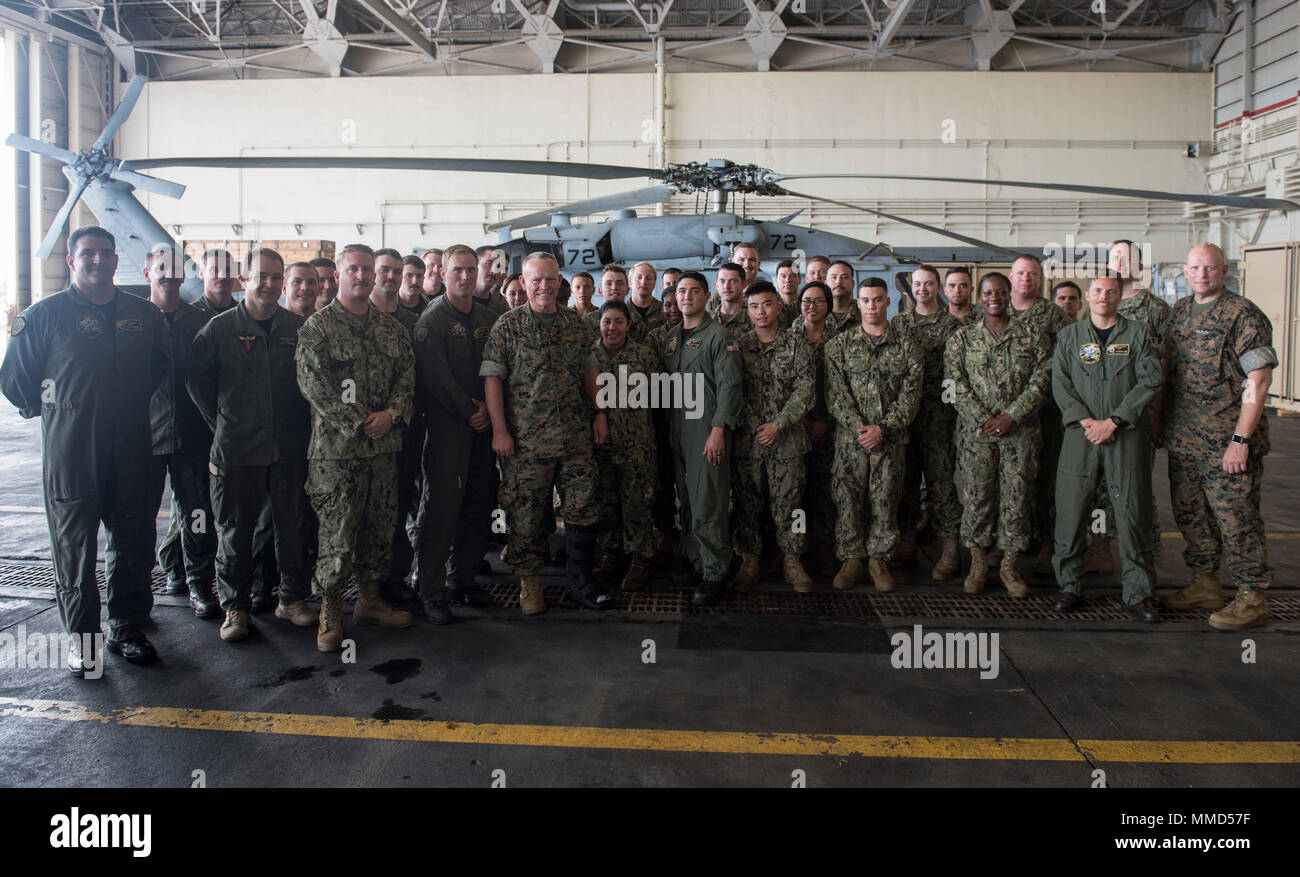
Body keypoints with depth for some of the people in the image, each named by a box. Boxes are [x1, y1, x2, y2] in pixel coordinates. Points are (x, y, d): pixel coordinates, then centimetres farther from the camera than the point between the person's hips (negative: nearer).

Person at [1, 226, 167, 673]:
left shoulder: (143, 314, 8)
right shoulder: (45, 314, -2)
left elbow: (161, 365, 24)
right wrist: (48, 411, 5)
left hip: (131, 450, 3)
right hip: (71, 454, -3)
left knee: (134, 544, 9)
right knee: (75, 549, 4)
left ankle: (128, 627, 23)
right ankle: (82, 637, 15)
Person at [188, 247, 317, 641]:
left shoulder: (298, 327, 5)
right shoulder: (220, 328, -1)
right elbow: (196, 379, 4)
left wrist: (301, 424, 5)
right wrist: (221, 424, 3)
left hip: (289, 449, 2)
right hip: (236, 450, -2)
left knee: (294, 527, 8)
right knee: (235, 532, 6)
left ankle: (292, 598, 24)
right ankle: (235, 606, 20)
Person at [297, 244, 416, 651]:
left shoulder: (391, 327, 14)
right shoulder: (317, 326, -2)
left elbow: (407, 373, 9)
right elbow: (313, 385, -11)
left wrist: (391, 414, -9)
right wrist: (359, 423, -15)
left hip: (384, 444, 5)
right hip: (336, 448, -5)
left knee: (381, 526, 11)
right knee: (337, 531, -3)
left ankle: (370, 598, 26)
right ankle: (330, 610, 11)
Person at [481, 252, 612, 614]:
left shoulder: (576, 324, 11)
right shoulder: (508, 324, -2)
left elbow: (589, 372, 19)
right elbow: (492, 377, -5)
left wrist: (599, 413, 12)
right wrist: (499, 429, -11)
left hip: (576, 436, 4)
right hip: (525, 439, -3)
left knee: (583, 509, 4)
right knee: (525, 514, 3)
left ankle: (581, 581, 17)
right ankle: (529, 581, 19)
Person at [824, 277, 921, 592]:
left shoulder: (906, 346, 6)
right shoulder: (840, 343, 4)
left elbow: (910, 393, 0)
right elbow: (836, 392, -3)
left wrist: (883, 429, -11)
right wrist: (859, 427, -13)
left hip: (890, 439, 1)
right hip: (850, 437, 0)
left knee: (885, 501, 5)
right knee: (848, 500, 2)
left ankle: (878, 559, 19)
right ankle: (851, 560, 15)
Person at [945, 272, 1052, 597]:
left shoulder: (1032, 336, 7)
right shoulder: (962, 339, 6)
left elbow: (1040, 380, -1)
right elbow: (958, 385, -2)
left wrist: (1012, 416, -12)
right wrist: (985, 420, -13)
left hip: (1020, 432, 1)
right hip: (976, 432, 0)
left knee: (1017, 498, 3)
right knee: (978, 497, 3)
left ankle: (1010, 566, 16)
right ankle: (978, 565, 16)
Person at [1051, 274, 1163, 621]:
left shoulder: (1138, 334, 8)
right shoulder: (1068, 336, 11)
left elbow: (1150, 382, -2)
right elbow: (1060, 384, 3)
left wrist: (1113, 421, -11)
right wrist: (1086, 420, -11)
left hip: (1128, 435, -1)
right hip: (1081, 434, 1)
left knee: (1133, 514, 0)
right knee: (1071, 512, -1)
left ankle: (1139, 592, 11)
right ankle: (1070, 586, 13)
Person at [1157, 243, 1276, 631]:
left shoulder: (1244, 315, -9)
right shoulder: (1179, 312, 12)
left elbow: (1258, 381, -14)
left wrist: (1240, 439, -19)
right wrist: (1158, 421, 14)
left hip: (1227, 442, -7)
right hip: (1182, 439, 7)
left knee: (1236, 520, -2)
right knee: (1190, 514, 15)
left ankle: (1252, 599, 9)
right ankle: (1205, 584, 29)